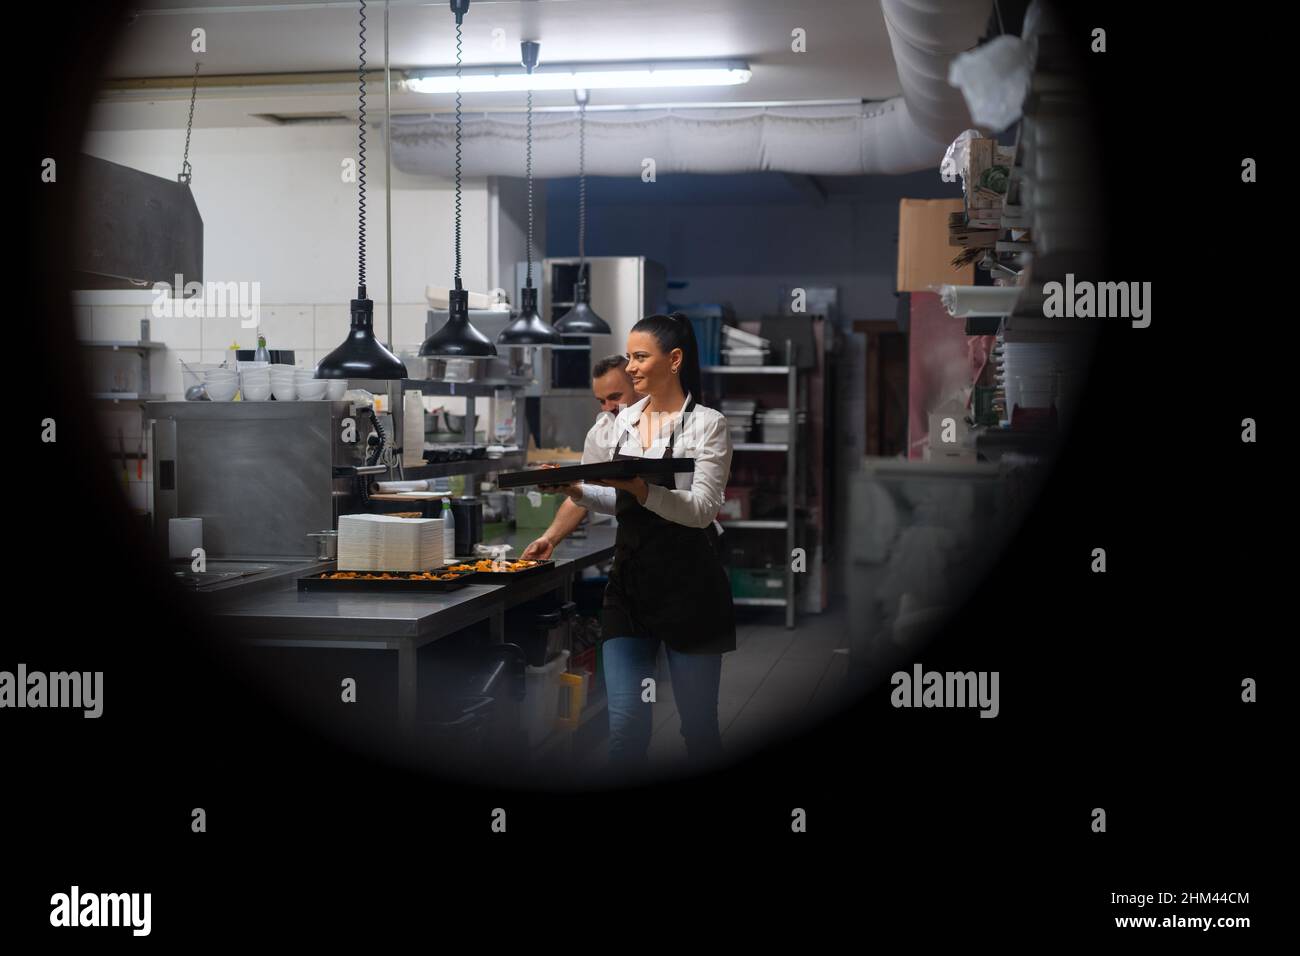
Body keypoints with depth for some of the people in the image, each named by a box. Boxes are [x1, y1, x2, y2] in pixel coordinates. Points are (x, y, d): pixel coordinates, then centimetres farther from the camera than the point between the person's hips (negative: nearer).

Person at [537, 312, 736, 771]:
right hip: (629, 578, 5)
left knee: (698, 724, 5)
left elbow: (702, 509, -15)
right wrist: (578, 491, 0)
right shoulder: (625, 420, 11)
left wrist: (641, 489, -29)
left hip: (687, 583, -5)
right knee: (625, 724, -1)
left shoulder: (707, 423, -7)